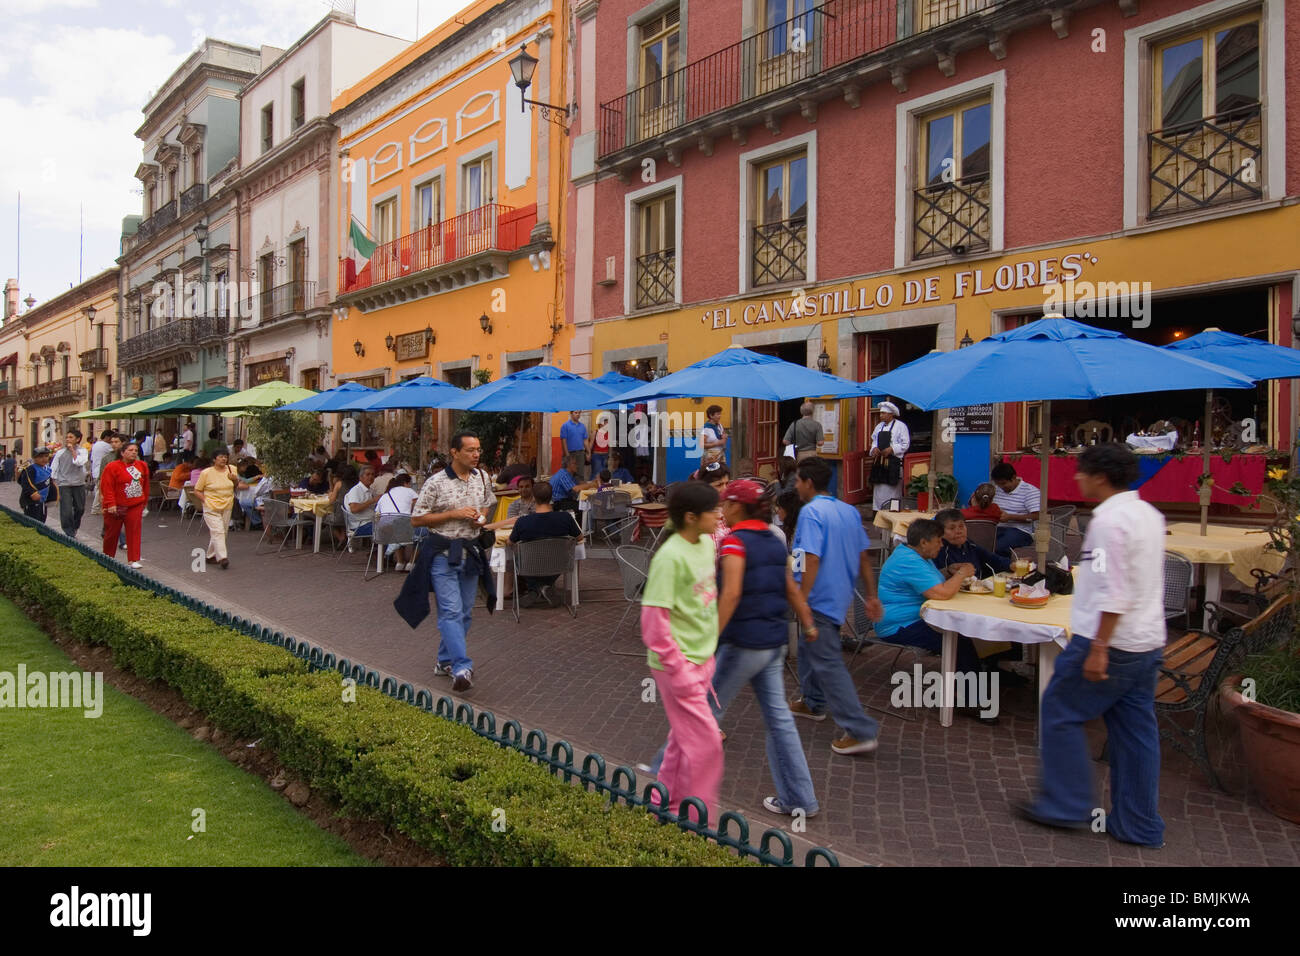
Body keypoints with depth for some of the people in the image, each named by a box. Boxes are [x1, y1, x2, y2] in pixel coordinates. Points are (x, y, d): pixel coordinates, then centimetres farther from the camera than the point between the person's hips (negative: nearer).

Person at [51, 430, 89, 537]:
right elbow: (53, 469, 7)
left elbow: (79, 462, -18)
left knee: (80, 508, 13)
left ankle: (75, 528, 38)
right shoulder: (60, 452, 3)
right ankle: (69, 534, 2)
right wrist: (54, 484, 2)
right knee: (66, 511, -6)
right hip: (64, 485, -1)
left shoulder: (83, 451, 2)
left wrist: (72, 450, -11)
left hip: (79, 484, 1)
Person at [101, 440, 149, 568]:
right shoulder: (112, 467, -8)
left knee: (134, 532, -4)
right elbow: (107, 487, -13)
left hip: (136, 506, 3)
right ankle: (108, 558, 29)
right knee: (112, 532, 10)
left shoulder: (142, 466, 6)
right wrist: (110, 504, -19)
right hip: (116, 507, -3)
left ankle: (134, 560, -4)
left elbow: (145, 486, 14)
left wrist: (144, 502, 15)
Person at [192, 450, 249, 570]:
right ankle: (222, 557, -21)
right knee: (217, 531, -15)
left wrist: (236, 480, -5)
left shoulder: (231, 470, 6)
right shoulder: (206, 473, -5)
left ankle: (211, 555, 25)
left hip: (227, 507, 5)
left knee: (222, 532, 10)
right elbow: (197, 491, 1)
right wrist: (206, 501, -11)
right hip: (211, 508, -5)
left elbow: (237, 486, 17)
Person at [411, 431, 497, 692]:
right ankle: (462, 668, -17)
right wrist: (454, 514, -17)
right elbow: (416, 519, -10)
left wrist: (482, 516, -1)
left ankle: (446, 660, 25)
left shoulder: (483, 478, 5)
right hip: (444, 554, -6)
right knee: (451, 611, -12)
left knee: (465, 612, 11)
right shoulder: (436, 482, -12)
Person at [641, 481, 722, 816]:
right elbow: (654, 622, -23)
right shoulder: (670, 557, -22)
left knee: (684, 738, 18)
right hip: (677, 664, -8)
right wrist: (680, 671, -20)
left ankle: (666, 809, 35)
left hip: (701, 660, 8)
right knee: (706, 742, -3)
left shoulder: (706, 543, 3)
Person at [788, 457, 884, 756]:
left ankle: (860, 731, -6)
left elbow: (812, 560, -26)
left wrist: (802, 602, -25)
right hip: (841, 594, 9)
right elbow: (864, 557, 11)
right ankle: (813, 703, 41)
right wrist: (872, 596, 15)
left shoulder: (811, 512, -18)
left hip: (820, 598, -9)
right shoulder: (850, 511, 8)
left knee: (828, 664, -5)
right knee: (809, 647, 27)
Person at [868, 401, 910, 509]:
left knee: (892, 490, -6)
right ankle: (878, 511, 14)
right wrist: (874, 448, -1)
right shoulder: (879, 426, 15)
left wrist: (891, 449, -17)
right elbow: (874, 441, 21)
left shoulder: (900, 426, -4)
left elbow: (905, 444, -7)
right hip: (879, 462, 6)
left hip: (894, 463, -6)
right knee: (878, 489, 7)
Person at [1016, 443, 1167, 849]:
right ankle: (1140, 826, 21)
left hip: (1110, 644, -9)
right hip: (1148, 643, 9)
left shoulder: (1109, 521, -18)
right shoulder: (1150, 514, 12)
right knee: (1136, 731, 13)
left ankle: (1066, 805, 13)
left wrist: (1098, 648, -22)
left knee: (1060, 715, 5)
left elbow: (1113, 593, -23)